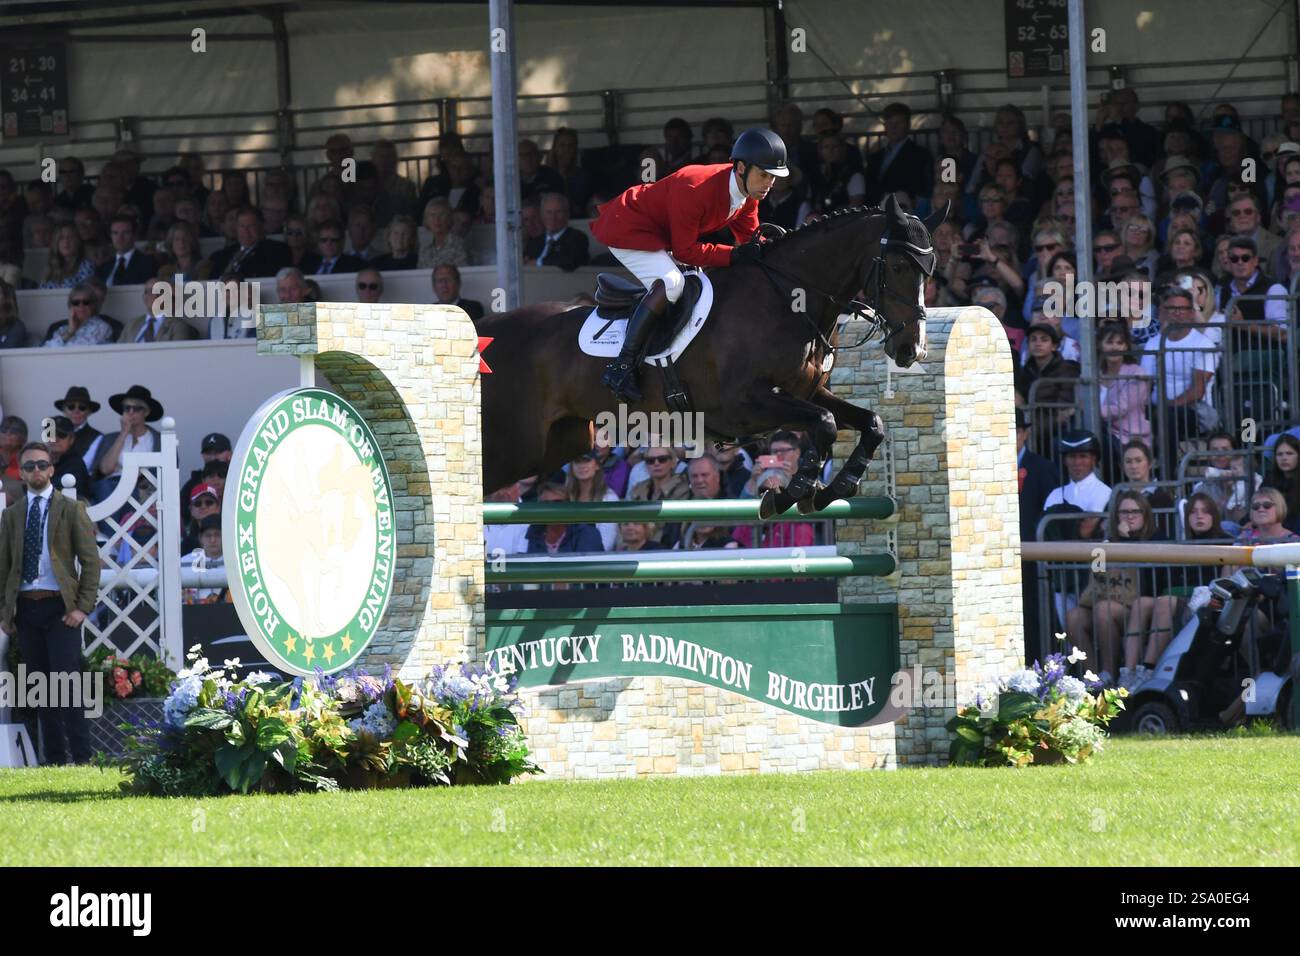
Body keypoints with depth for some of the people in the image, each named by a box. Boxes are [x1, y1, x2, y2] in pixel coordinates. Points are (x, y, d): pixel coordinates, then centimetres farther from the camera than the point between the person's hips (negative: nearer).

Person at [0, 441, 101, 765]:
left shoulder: (71, 510, 3)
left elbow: (90, 561, 0)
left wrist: (83, 607, -9)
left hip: (60, 608, -4)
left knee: (66, 682, -11)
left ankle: (81, 758, -10)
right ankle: (54, 758, 9)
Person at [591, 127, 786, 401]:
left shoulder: (747, 194, -8)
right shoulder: (695, 188, -34)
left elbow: (749, 236, 1)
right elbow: (685, 250, -29)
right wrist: (734, 255, -35)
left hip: (661, 237, 10)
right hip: (626, 229, -10)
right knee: (671, 283, -30)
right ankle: (621, 366, -29)